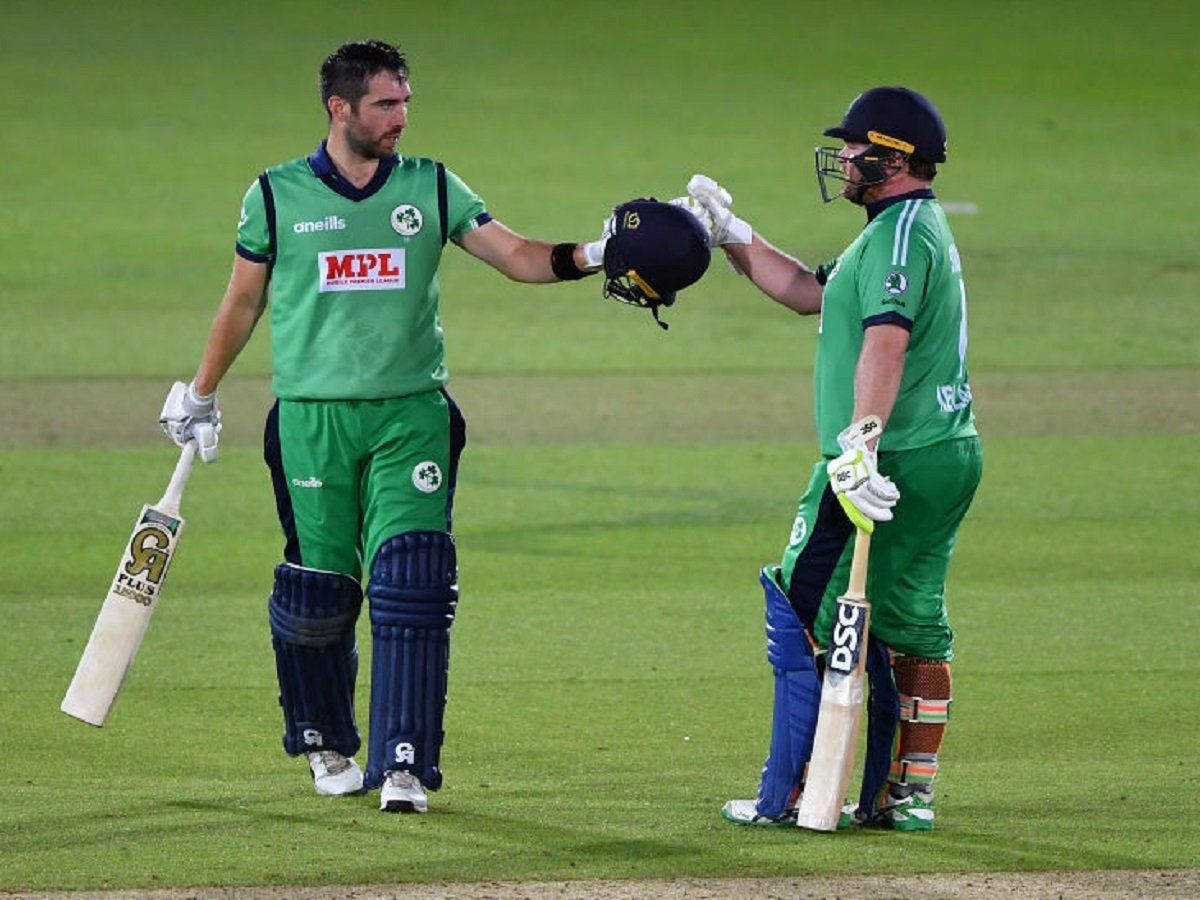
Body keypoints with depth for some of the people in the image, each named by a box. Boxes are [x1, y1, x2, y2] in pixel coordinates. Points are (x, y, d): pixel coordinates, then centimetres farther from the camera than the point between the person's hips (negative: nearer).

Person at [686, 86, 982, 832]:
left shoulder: (902, 232, -13)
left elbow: (886, 338, -28)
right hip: (951, 456, 10)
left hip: (893, 463, -10)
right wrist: (731, 235, 23)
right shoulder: (919, 228, 21)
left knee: (807, 613, -6)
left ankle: (796, 794, -7)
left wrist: (861, 442, -39)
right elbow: (808, 293, 28)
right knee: (914, 628, 14)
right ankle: (909, 794, 18)